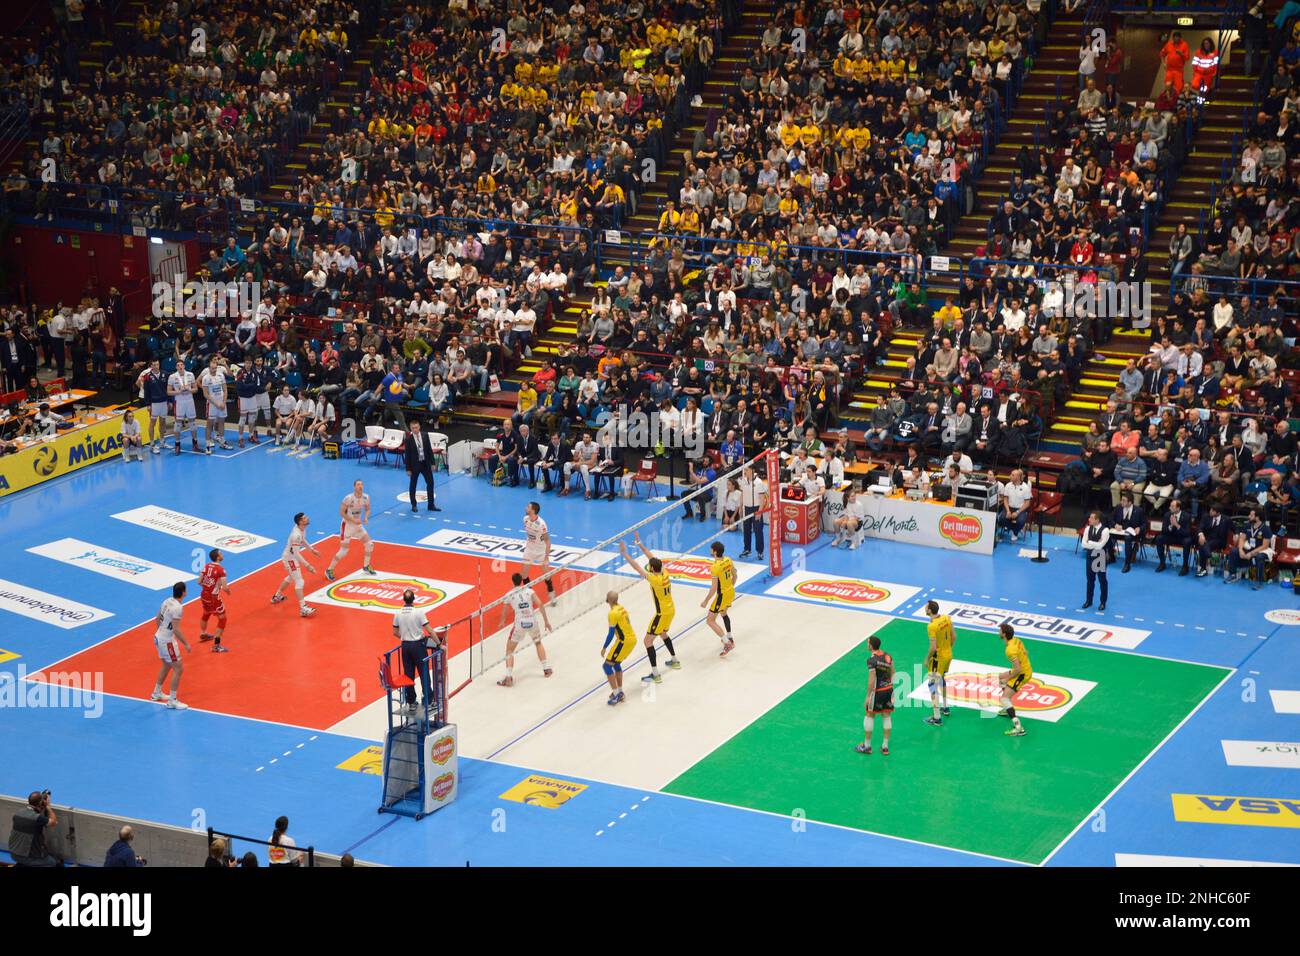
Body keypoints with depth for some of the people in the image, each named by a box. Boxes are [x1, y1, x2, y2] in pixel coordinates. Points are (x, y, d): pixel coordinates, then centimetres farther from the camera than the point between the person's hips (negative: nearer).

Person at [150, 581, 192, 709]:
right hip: (167, 641, -9)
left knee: (166, 665, 26)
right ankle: (172, 701, 0)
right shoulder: (177, 608, -25)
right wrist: (186, 644, -18)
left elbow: (158, 618, 15)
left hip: (158, 637, 9)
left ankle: (157, 693, 40)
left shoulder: (167, 601, 2)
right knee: (178, 669, -2)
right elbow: (176, 629, -27)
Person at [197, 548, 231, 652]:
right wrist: (228, 590, -3)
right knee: (222, 619, 3)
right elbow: (225, 588, -25)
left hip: (204, 595, 7)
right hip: (214, 597, -7)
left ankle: (203, 635, 53)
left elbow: (199, 582, 6)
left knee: (206, 614, 32)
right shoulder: (221, 570, -22)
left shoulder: (206, 566, -1)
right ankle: (216, 645, -1)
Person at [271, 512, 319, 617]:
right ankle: (303, 608, -13)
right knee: (299, 582, -11)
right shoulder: (296, 535, -34)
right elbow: (296, 553, -33)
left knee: (291, 577, 30)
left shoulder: (302, 528, -5)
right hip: (289, 558, -10)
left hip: (292, 556, 10)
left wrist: (312, 550, 22)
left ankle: (277, 596, 48)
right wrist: (307, 565, -33)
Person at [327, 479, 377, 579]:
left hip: (358, 524, 6)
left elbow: (367, 509, 8)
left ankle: (366, 567, 24)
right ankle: (329, 570, 7)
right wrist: (353, 520, -26)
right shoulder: (348, 498, -25)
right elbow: (341, 512, -20)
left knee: (369, 544, 5)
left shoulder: (366, 497, -8)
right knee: (343, 551, -7)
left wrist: (366, 517, -14)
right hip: (347, 525, -6)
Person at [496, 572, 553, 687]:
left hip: (519, 624, -2)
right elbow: (540, 605, -5)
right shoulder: (529, 591, 3)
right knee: (538, 643, 32)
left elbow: (504, 613, 10)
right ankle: (547, 669, 31)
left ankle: (508, 678, -5)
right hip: (532, 622, 2)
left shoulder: (509, 595, 1)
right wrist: (546, 621, 1)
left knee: (509, 650, 9)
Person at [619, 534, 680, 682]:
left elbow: (637, 567, -25)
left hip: (662, 614, -9)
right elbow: (651, 557, 7)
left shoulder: (654, 579, -26)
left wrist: (624, 553, -20)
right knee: (663, 633, 33)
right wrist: (639, 543, 12)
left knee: (648, 640, -2)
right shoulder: (664, 573, -5)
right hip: (671, 610, 9)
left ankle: (655, 674, -4)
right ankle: (674, 661, 46)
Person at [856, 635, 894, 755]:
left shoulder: (871, 660, -20)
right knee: (886, 716, 12)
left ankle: (867, 746, 17)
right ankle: (885, 746, 18)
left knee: (869, 716, 9)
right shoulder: (887, 655, 3)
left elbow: (871, 680, -20)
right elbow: (892, 673, 11)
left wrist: (868, 696, -14)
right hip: (889, 689, 7)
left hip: (877, 691, -7)